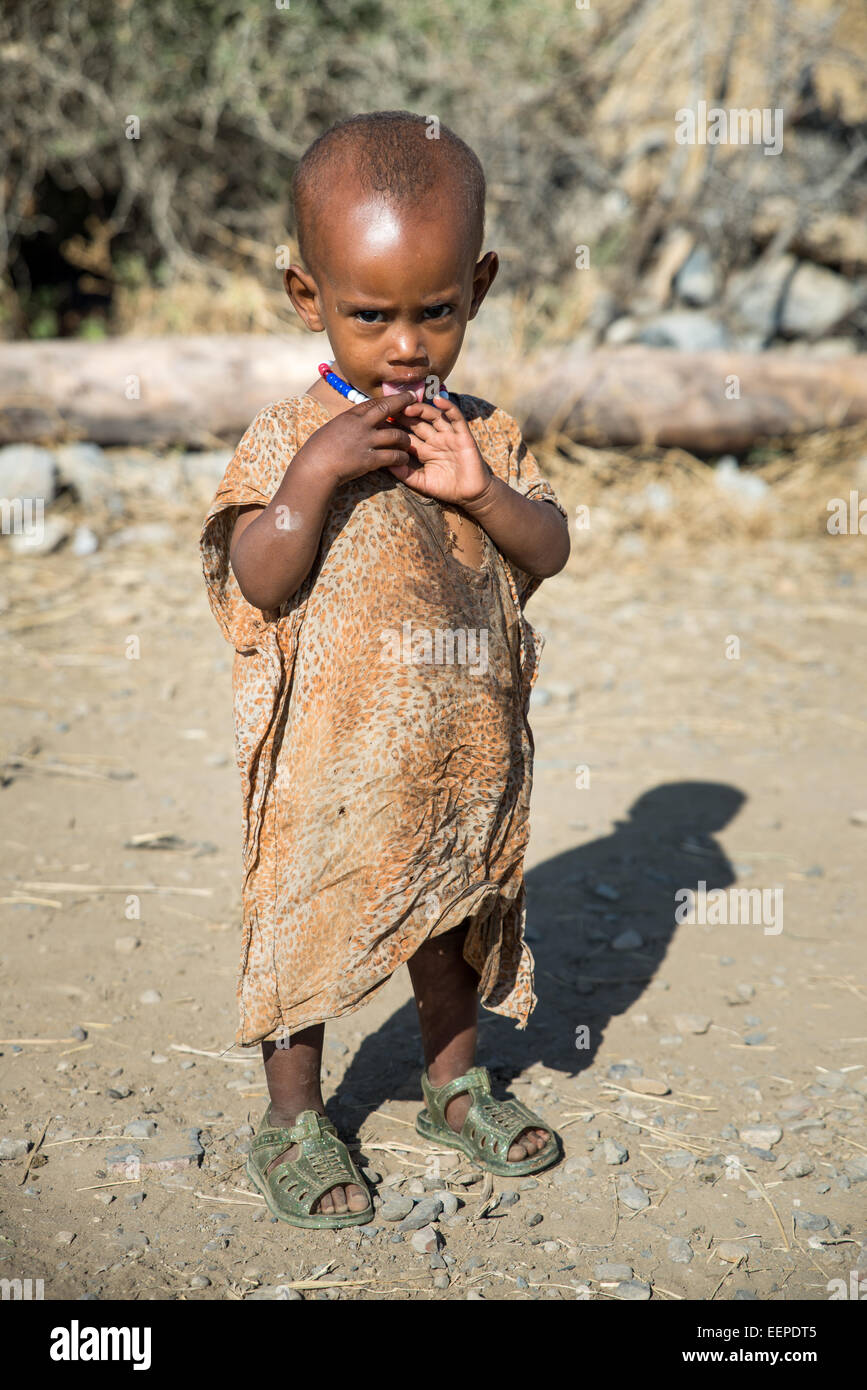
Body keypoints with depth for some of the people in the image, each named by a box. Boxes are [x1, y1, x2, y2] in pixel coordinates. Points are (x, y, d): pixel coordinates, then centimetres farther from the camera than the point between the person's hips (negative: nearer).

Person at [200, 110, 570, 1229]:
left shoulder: (484, 433, 1)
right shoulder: (286, 439, -11)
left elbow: (550, 552, -3)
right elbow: (260, 585, -17)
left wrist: (479, 490, -20)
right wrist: (316, 472, -28)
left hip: (463, 750, 4)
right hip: (329, 757, -4)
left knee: (452, 918, 21)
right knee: (306, 926, 8)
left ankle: (454, 1083, 42)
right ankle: (293, 1121, 27)